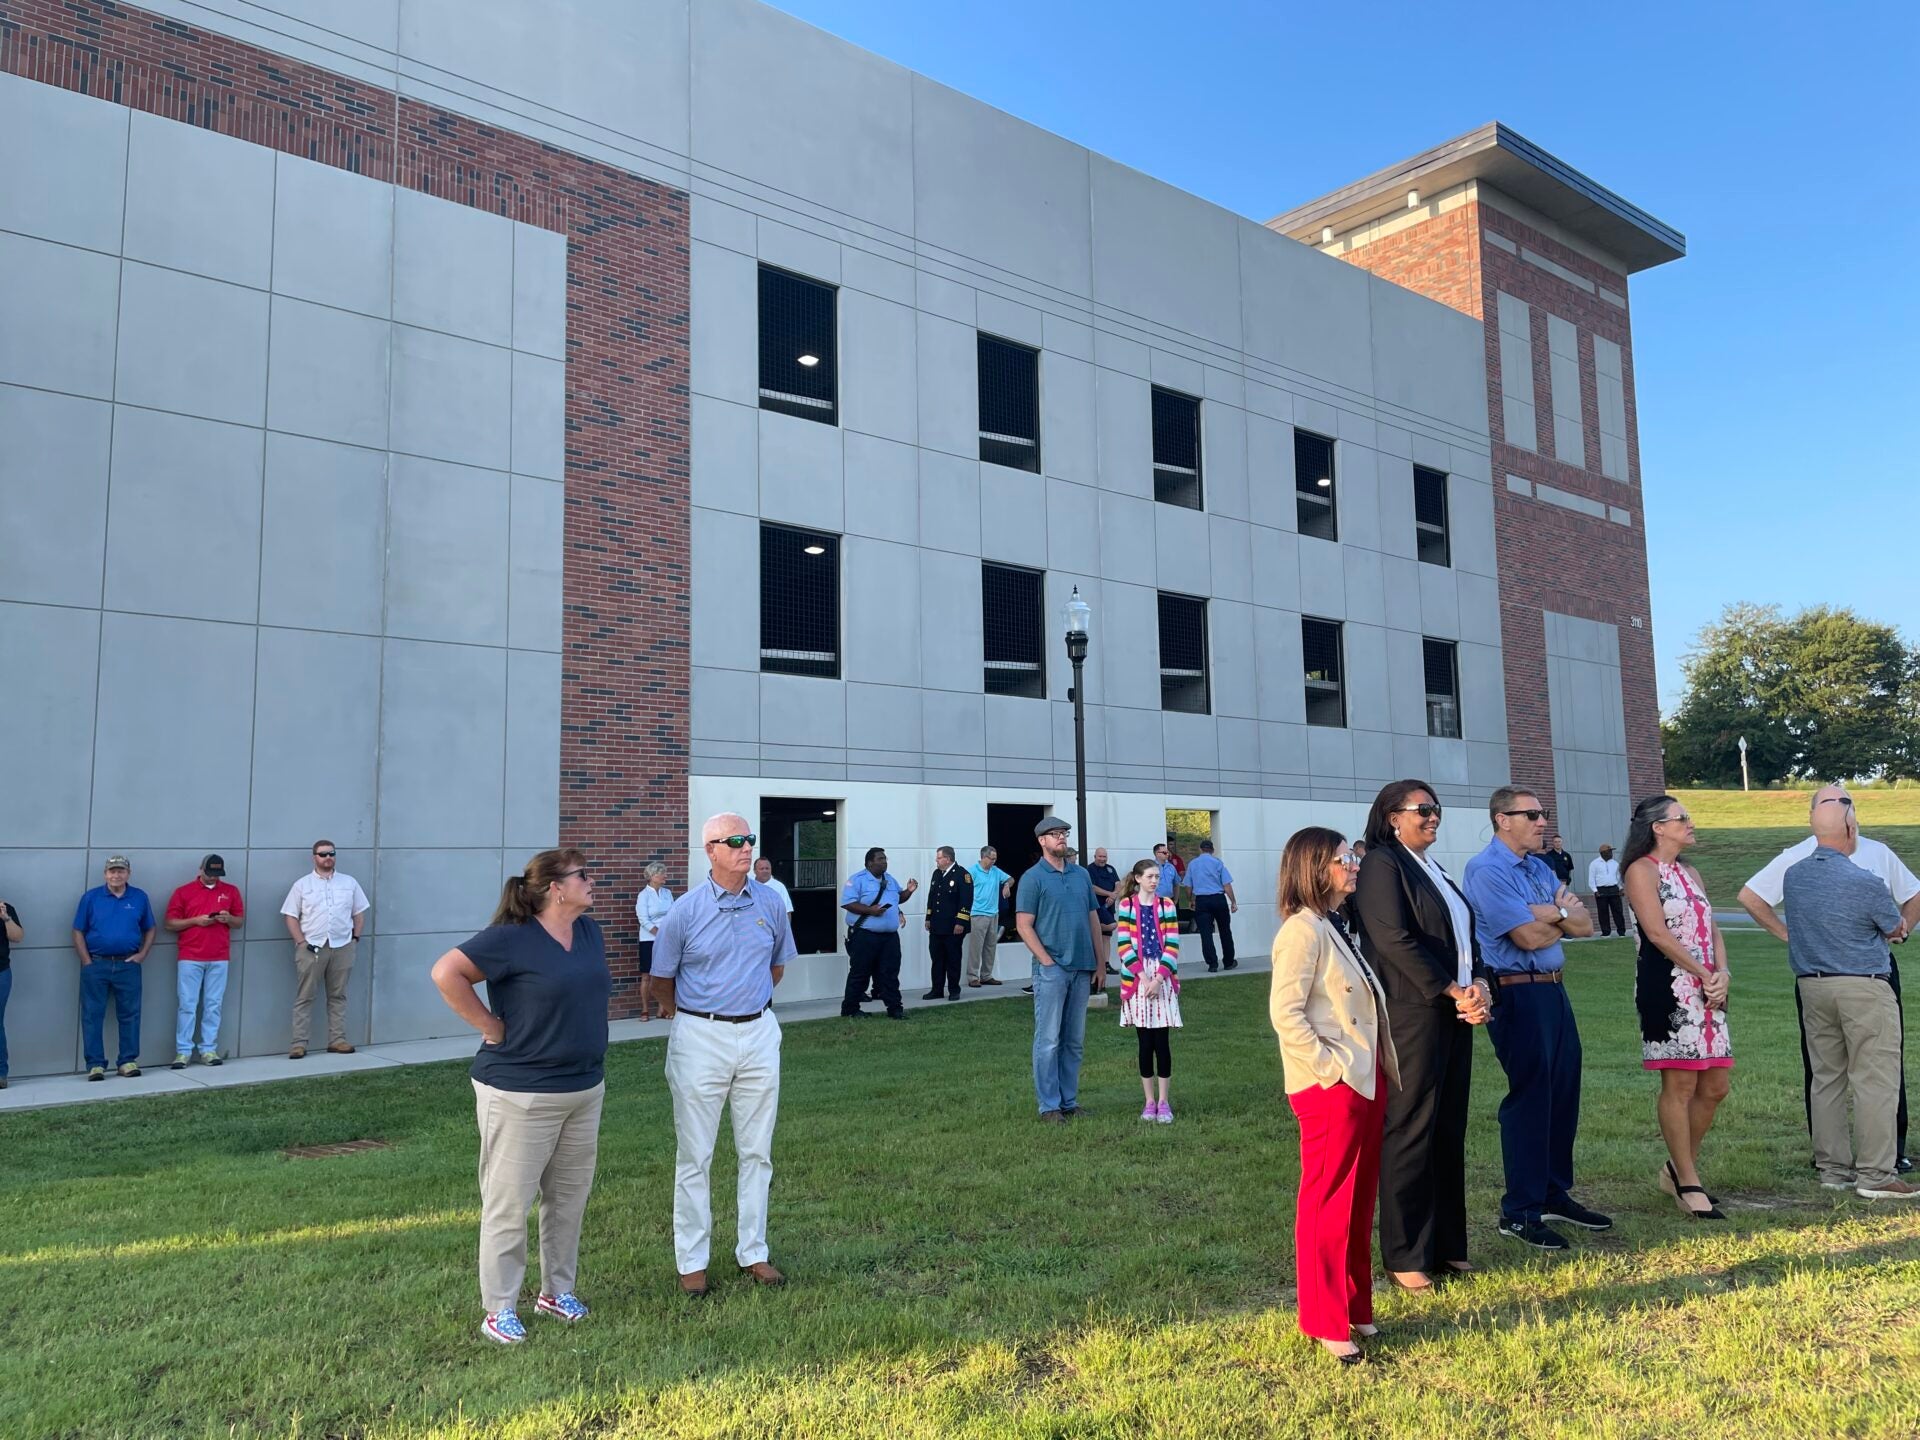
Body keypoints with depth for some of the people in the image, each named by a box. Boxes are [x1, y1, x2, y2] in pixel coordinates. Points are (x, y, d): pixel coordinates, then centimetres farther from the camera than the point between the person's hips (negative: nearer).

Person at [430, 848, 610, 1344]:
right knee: (509, 1203, 3)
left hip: (586, 1088, 7)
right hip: (521, 1093, -7)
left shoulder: (591, 932, 6)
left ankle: (558, 1290, 31)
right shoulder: (512, 938, -16)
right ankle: (500, 1310, 16)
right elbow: (446, 973, -22)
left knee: (569, 1197, 15)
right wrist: (490, 1025, -17)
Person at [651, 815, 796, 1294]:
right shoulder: (686, 909, -9)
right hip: (700, 1038, -3)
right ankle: (691, 1260, 17)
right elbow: (662, 979, 3)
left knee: (757, 1152, 11)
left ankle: (753, 1252, 23)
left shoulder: (771, 903, 0)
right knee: (694, 1156, 5)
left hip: (759, 1034, 3)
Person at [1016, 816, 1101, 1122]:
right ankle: (1049, 1106, 5)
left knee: (1074, 1040, 11)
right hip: (1051, 968, -6)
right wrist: (1048, 961, -14)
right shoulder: (1033, 878, -5)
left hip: (1081, 968, 6)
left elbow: (1093, 919, 17)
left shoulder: (1081, 875, 13)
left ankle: (1069, 1101, 20)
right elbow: (1023, 925, -9)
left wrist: (1100, 961, 12)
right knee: (1049, 1040, -2)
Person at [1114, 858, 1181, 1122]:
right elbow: (1123, 945, -3)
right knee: (1145, 1042, 3)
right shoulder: (1126, 905, 2)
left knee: (1162, 1041, 0)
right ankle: (1149, 1101, 13)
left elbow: (1172, 945, 0)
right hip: (1137, 979, -1)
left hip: (1163, 979, 1)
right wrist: (1143, 977, -13)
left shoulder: (1166, 906, 5)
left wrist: (1158, 978, -12)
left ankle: (1163, 1101, 9)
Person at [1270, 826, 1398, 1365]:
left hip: (1366, 1081, 9)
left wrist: (1381, 1070, 11)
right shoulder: (1302, 932, -16)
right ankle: (1325, 1324, 12)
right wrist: (1329, 1067, -19)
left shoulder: (1336, 928, 14)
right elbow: (1285, 1013, -22)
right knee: (1327, 1204, 1)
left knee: (1360, 1200, 16)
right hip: (1330, 1088, -9)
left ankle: (1355, 1308, 29)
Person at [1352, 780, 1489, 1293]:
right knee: (1410, 1134, -2)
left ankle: (1447, 1246, 22)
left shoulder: (1433, 869, 19)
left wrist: (1478, 986, -1)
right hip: (1411, 1015, -8)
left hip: (1456, 1013, 8)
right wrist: (1455, 992, -13)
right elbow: (1395, 940, -16)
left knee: (1450, 1132, 12)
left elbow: (1465, 935, 18)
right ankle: (1405, 1257, 7)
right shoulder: (1382, 864, -7)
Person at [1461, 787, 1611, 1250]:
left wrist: (1550, 912, -12)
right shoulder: (1487, 870, -14)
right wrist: (1565, 915, -1)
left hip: (1553, 989, 9)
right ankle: (1519, 1212, 10)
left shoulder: (1539, 868, 14)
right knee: (1529, 1098, -2)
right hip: (1517, 994, -9)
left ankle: (1555, 1194, 29)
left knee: (1564, 1092, 15)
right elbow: (1529, 937, -19)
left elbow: (1585, 926, 8)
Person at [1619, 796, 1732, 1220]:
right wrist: (1703, 974, -12)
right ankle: (1688, 1183, 6)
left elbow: (1711, 929, 14)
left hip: (1708, 990, 8)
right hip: (1668, 990, -8)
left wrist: (1722, 973, -3)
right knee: (1680, 1085, -4)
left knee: (1714, 1086, 9)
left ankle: (1679, 1168, 25)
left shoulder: (1690, 873, 19)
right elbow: (1657, 933, -14)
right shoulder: (1642, 871, -6)